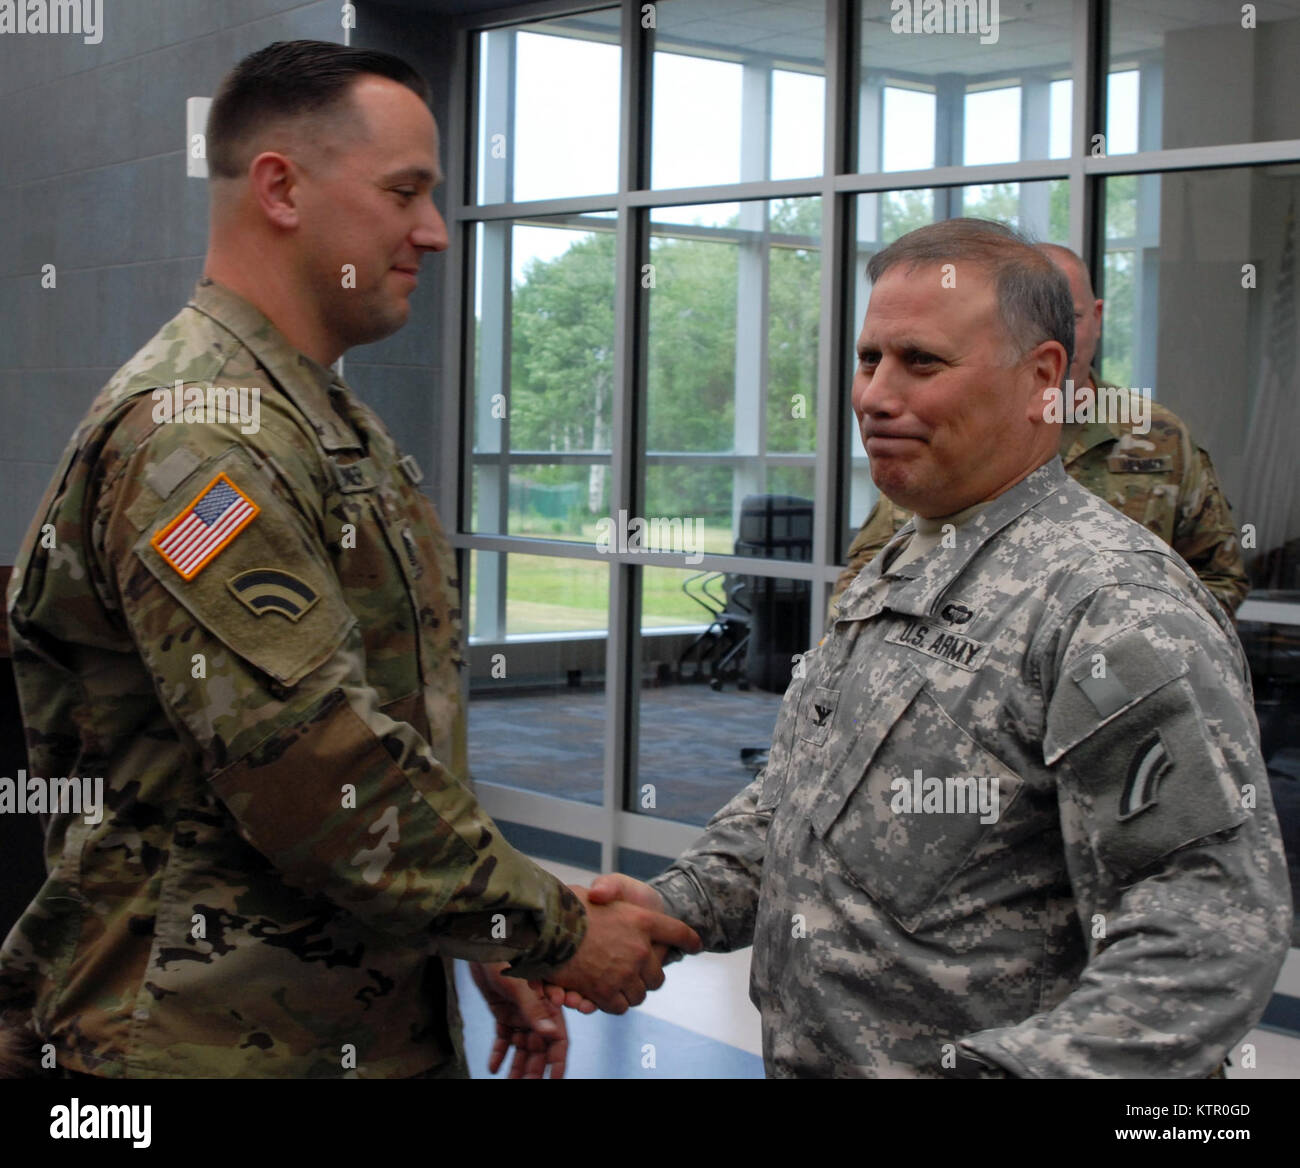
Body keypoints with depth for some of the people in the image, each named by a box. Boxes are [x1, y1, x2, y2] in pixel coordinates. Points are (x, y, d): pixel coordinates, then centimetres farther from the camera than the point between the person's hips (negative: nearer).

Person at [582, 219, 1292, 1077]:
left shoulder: (1117, 600, -20)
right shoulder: (891, 575, 10)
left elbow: (1215, 918, -26)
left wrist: (1007, 1069, -36)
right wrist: (677, 904, 4)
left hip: (976, 1055, -8)